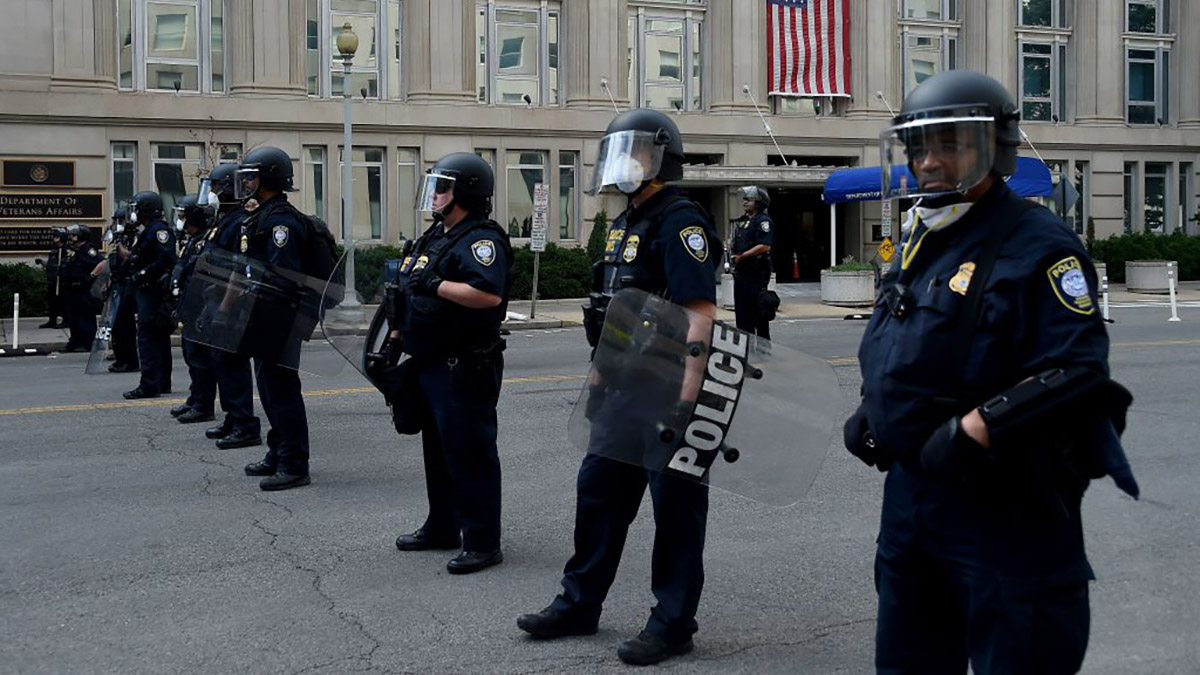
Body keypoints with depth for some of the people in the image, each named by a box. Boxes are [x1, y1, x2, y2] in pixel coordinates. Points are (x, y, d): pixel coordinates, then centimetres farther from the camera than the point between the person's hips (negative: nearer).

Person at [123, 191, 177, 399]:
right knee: (159, 337, 13)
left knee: (148, 337, -12)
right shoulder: (145, 232, 20)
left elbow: (166, 259, -24)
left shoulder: (159, 230, -13)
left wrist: (142, 274, -21)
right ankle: (163, 383, 20)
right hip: (146, 291, 11)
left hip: (153, 291, -11)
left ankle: (149, 385, -12)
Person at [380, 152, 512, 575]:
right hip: (430, 364, 10)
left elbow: (490, 294, -31)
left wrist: (436, 285, -23)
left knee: (470, 453, -5)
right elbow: (412, 295, 24)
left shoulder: (481, 240, -15)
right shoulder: (436, 236, 16)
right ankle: (442, 528, 32)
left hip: (465, 368, -10)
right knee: (438, 449, 19)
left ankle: (482, 543, 2)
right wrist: (396, 335, 18)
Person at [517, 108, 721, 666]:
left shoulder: (679, 222, -14)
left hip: (668, 393, -10)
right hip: (623, 391, 10)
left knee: (675, 506, 1)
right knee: (598, 491, 15)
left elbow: (701, 311, -22)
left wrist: (688, 395, -27)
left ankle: (672, 625, 12)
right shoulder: (625, 224, 16)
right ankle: (579, 604, 28)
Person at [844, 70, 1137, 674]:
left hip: (1005, 513, -8)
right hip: (910, 495, 9)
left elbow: (1077, 374, -22)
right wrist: (870, 415, 11)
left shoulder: (1037, 248, -14)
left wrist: (974, 430, -26)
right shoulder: (920, 244, 14)